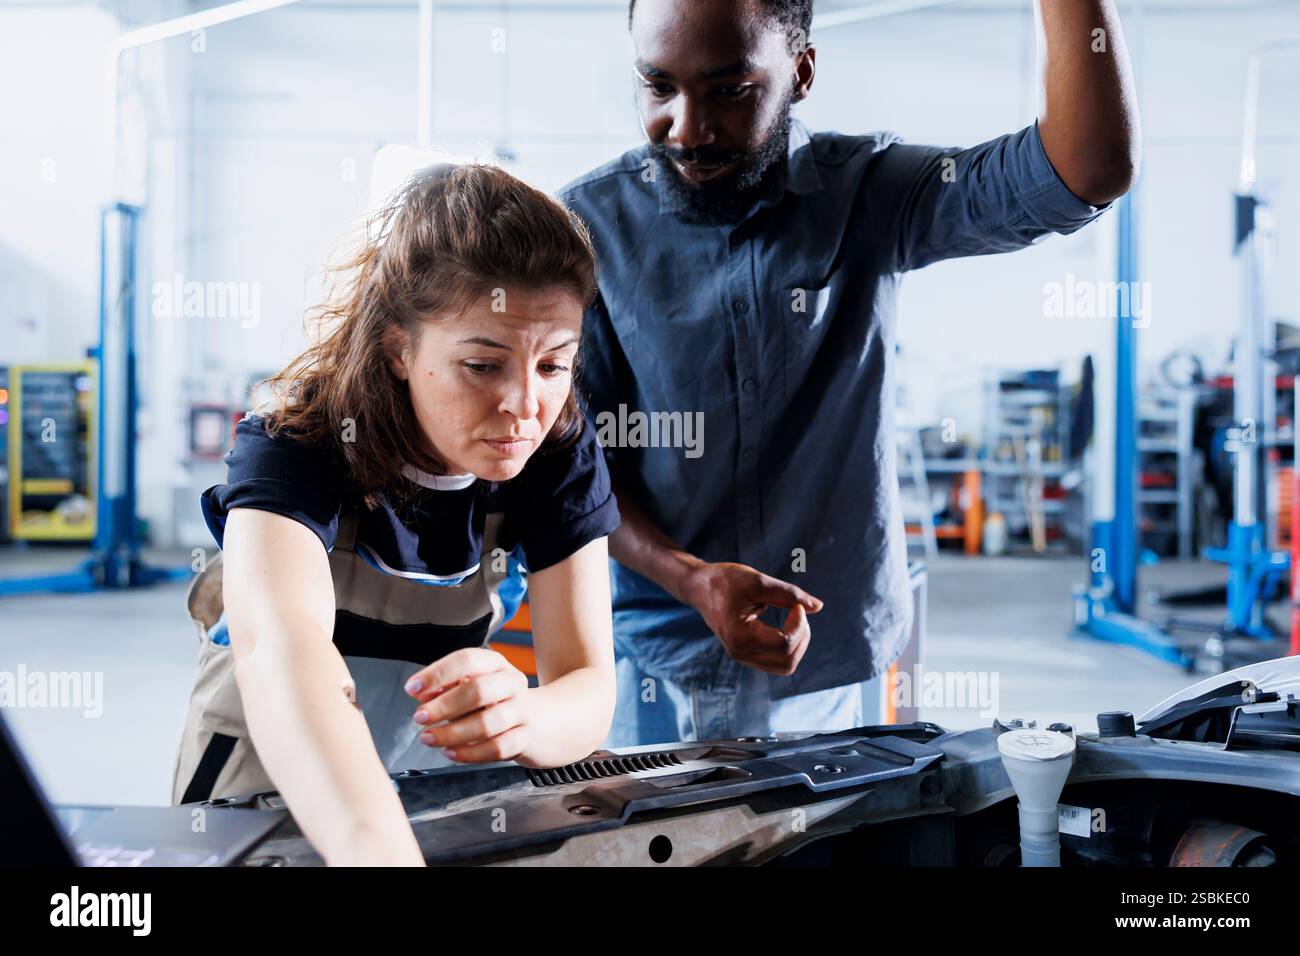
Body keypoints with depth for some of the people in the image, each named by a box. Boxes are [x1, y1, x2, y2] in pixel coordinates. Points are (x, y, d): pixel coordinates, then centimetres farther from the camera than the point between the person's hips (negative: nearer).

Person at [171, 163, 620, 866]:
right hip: (268, 777, 0)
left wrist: (524, 719, -41)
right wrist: (374, 845, -61)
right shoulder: (293, 445, -24)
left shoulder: (561, 454, -13)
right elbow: (279, 642, -43)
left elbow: (589, 683, -18)